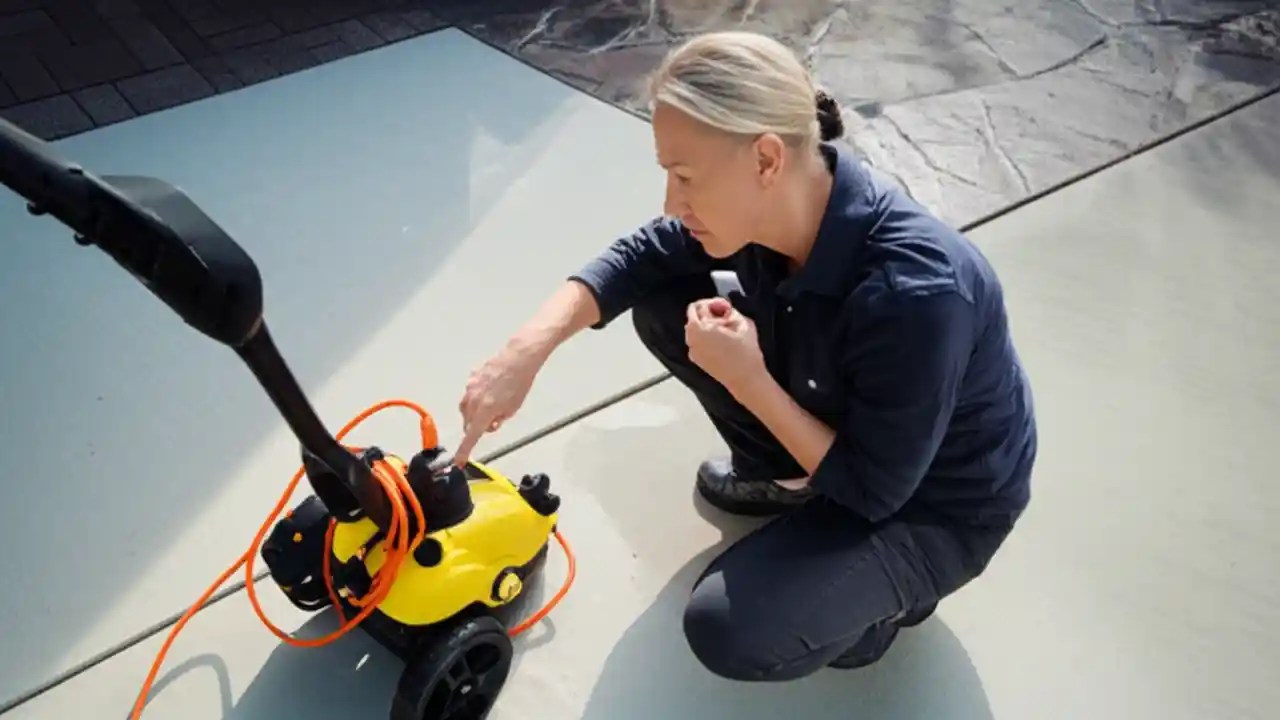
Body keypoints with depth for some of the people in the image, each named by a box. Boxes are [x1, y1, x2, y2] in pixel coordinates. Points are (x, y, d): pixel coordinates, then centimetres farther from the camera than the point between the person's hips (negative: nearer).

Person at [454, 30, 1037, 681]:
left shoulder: (914, 296, -40)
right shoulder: (774, 203, -19)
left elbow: (875, 491, -28)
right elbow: (640, 258, -6)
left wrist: (747, 380, -29)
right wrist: (527, 351, -19)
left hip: (935, 504, -6)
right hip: (844, 425, 7)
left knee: (728, 630, -25)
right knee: (662, 308, -2)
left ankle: (888, 588, 6)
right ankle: (789, 481, 15)